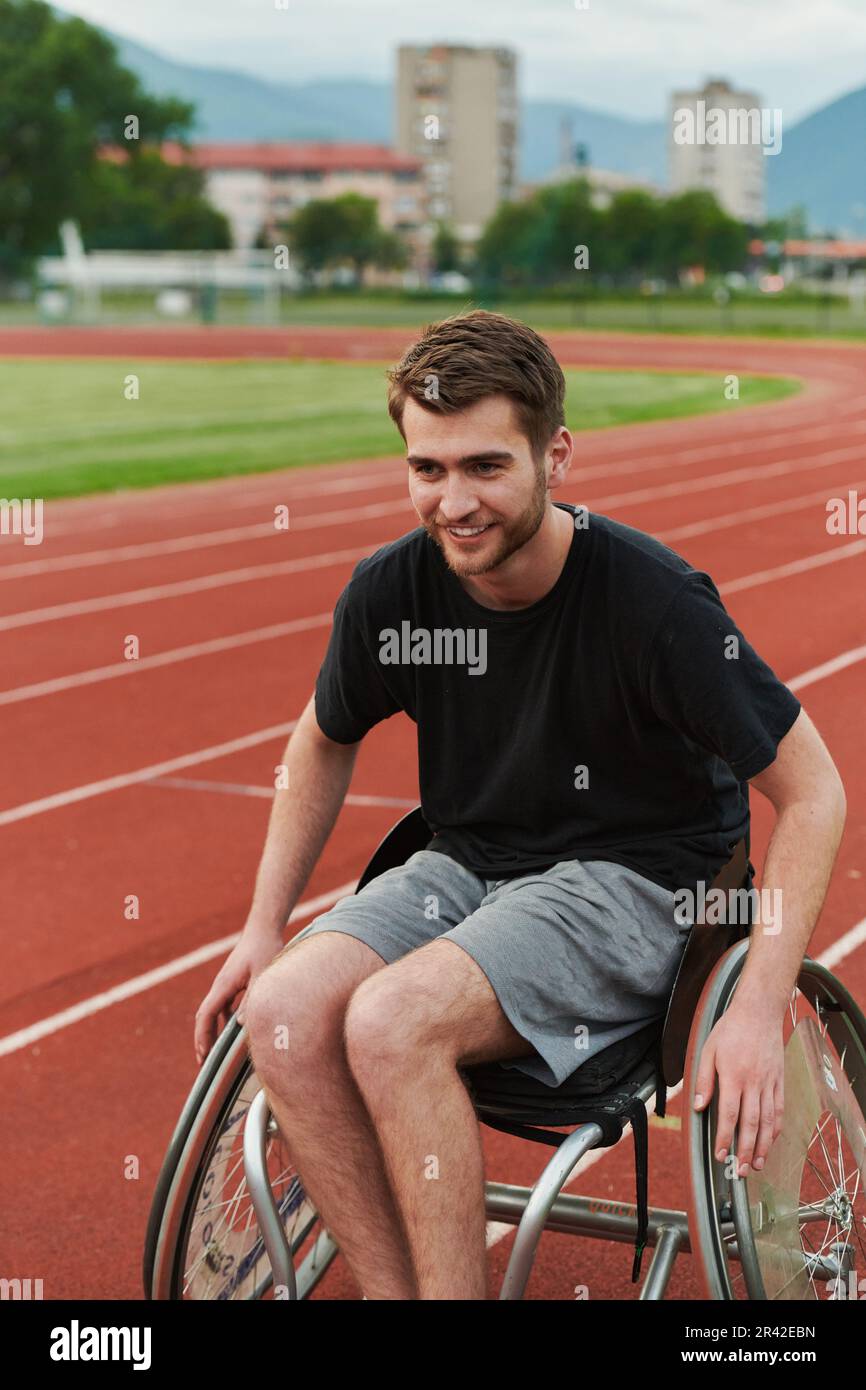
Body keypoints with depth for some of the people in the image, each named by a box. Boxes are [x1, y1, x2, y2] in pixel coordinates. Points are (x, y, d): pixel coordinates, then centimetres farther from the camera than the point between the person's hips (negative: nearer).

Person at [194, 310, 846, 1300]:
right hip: (469, 864, 5)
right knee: (284, 1010, -23)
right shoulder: (390, 589, -7)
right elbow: (325, 740, 15)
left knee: (392, 1021, -30)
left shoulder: (655, 601, -20)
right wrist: (264, 925, 8)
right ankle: (390, 1291, -10)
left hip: (632, 880, -5)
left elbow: (811, 791, -13)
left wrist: (760, 1010, -20)